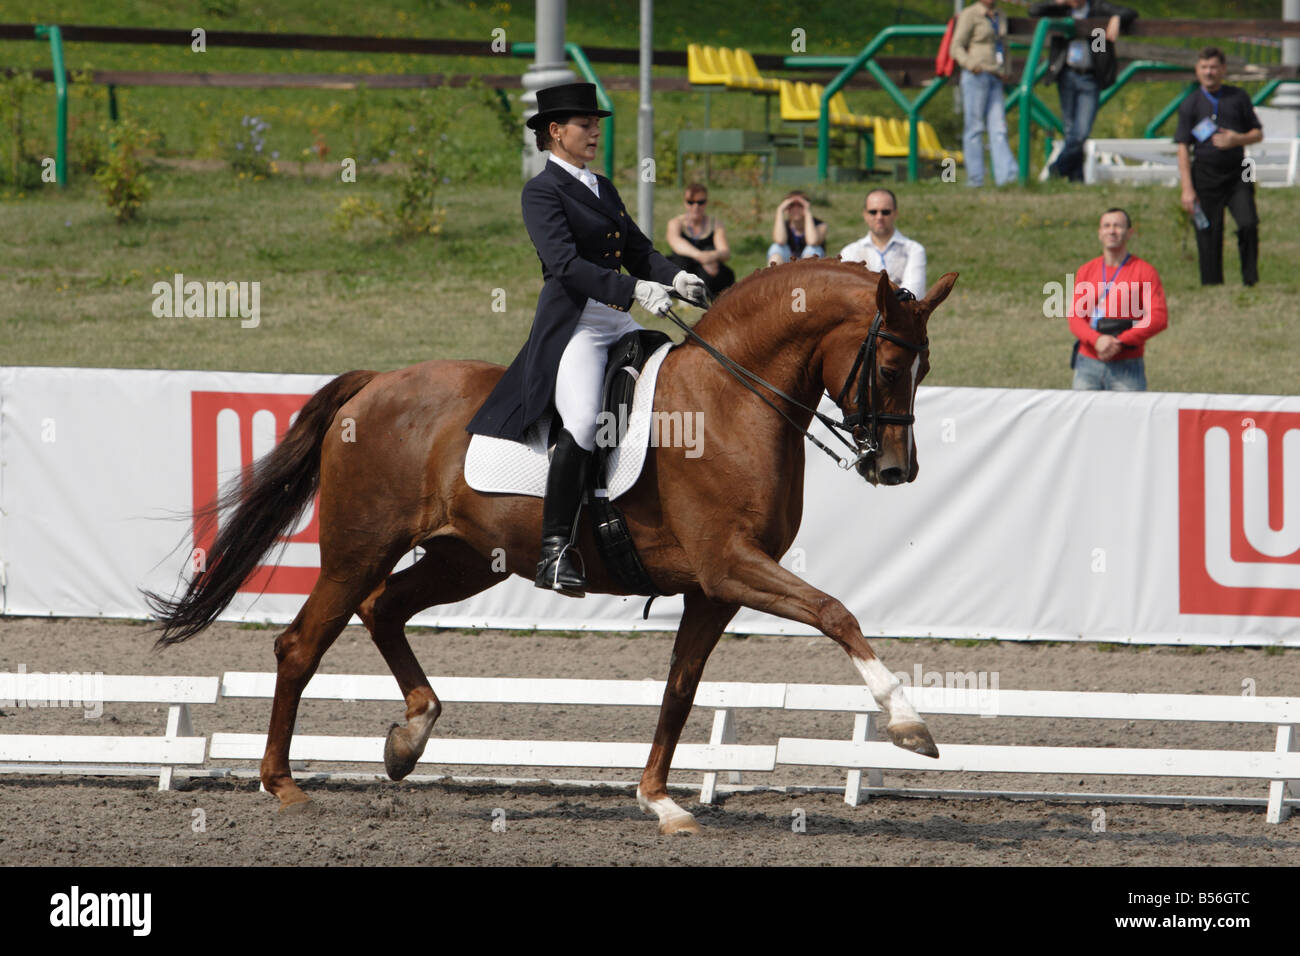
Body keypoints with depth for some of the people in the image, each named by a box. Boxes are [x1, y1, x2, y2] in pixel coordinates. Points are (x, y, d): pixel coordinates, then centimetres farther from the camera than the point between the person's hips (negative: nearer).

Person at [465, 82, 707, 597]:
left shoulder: (602, 187, 19)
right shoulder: (542, 191, -5)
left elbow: (637, 249, 17)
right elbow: (565, 264, -18)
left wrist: (675, 278, -5)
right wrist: (635, 290, -29)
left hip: (620, 323, 9)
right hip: (573, 325, -9)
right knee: (583, 422, -27)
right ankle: (555, 552, -24)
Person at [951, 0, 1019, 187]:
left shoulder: (999, 18, 18)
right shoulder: (970, 15, -2)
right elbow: (956, 47, -6)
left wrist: (1007, 71, 11)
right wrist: (972, 65, -21)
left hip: (995, 79, 6)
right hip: (975, 76, -6)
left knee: (998, 129, -4)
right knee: (975, 128, -5)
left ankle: (1006, 173, -13)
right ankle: (975, 177, -2)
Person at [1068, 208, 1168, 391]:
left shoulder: (1144, 271, 2)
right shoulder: (1085, 271, 12)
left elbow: (1159, 318, -7)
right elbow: (1075, 318, 5)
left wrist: (1120, 342, -15)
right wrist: (1097, 340, -16)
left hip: (1127, 368, -3)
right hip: (1088, 365, 3)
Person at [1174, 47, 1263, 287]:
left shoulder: (1239, 97, 9)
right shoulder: (1190, 105, 4)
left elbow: (1258, 133, 14)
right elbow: (1183, 148, 1)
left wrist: (1237, 139, -9)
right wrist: (1187, 188, -6)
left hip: (1237, 174, 1)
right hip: (1206, 175, -1)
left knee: (1249, 224, -15)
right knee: (1209, 235, -2)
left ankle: (1251, 280, -2)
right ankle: (1212, 283, 6)